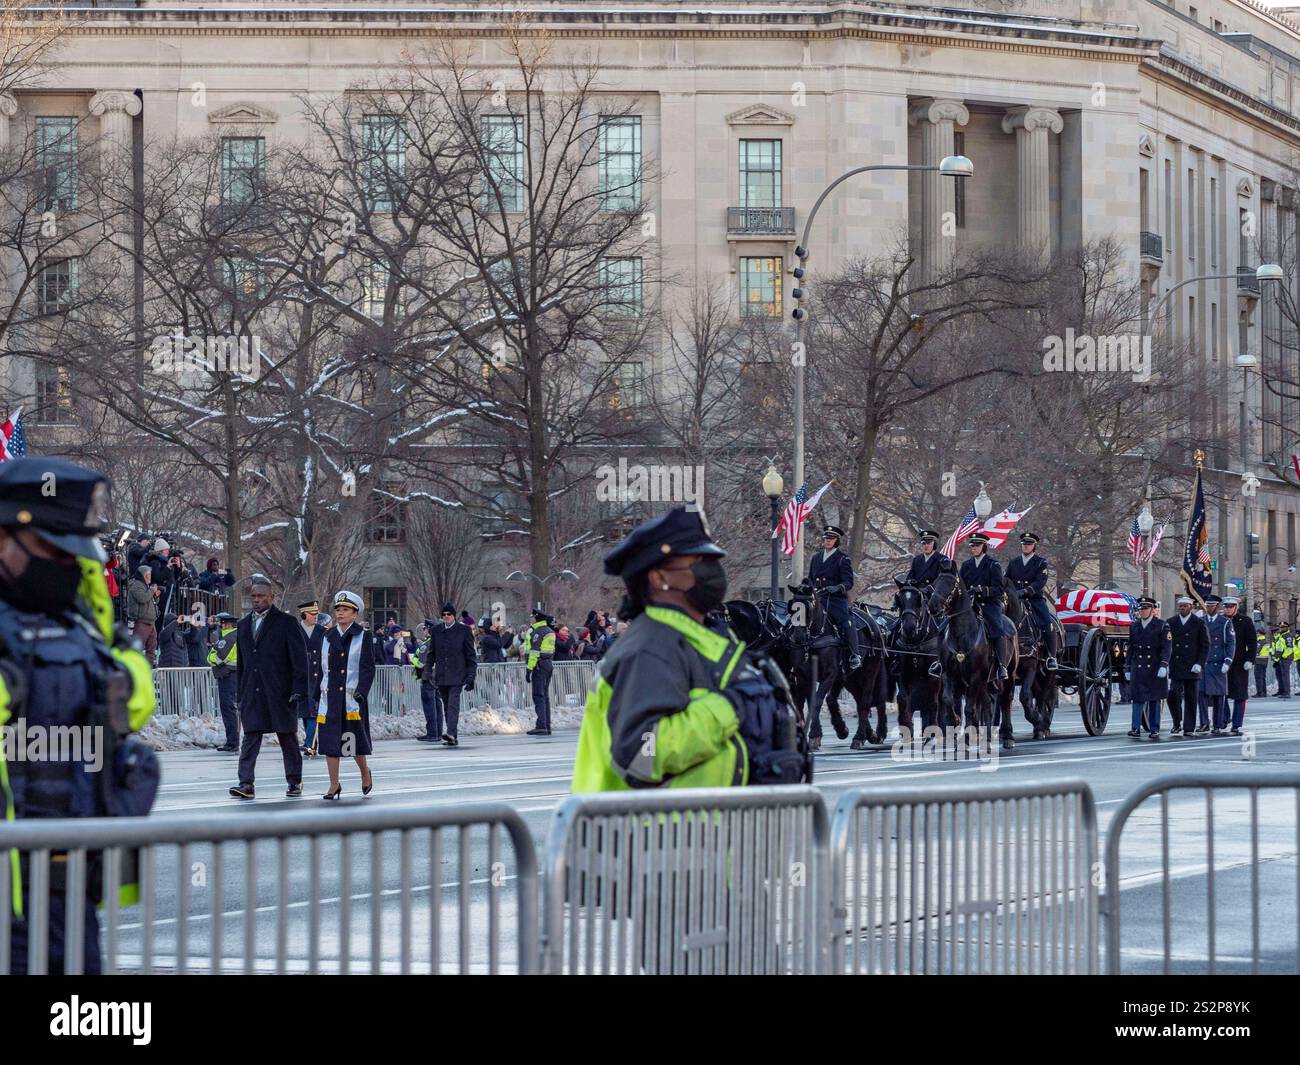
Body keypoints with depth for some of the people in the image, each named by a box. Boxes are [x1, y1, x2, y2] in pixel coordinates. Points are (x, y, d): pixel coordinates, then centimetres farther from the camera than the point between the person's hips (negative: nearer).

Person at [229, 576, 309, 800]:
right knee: (250, 737, -6)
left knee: (287, 737, 6)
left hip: (280, 693, -4)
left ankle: (294, 782, 16)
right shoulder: (244, 624, 14)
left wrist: (298, 689, -12)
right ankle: (246, 783, -12)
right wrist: (240, 692, 12)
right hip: (252, 693, 4)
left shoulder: (286, 623, -3)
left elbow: (299, 659, -5)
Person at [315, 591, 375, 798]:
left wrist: (361, 692, -18)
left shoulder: (362, 637, -1)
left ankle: (365, 772, 28)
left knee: (355, 739, 1)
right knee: (329, 739, 0)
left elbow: (368, 668, -6)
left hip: (352, 696, -4)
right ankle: (334, 785, 7)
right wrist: (317, 696, 14)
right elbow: (323, 668, 16)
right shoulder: (329, 637, 11)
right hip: (330, 697, 4)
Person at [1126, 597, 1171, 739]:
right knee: (1137, 698, -7)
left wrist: (1163, 665, -17)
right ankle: (1136, 728, -11)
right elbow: (1130, 649, 15)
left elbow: (1167, 648, -6)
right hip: (1138, 668, 2)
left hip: (1155, 668, -2)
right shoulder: (1134, 627, 12)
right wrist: (1128, 668, 12)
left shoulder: (1161, 626, 0)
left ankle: (1154, 730, 10)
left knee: (1154, 699, 4)